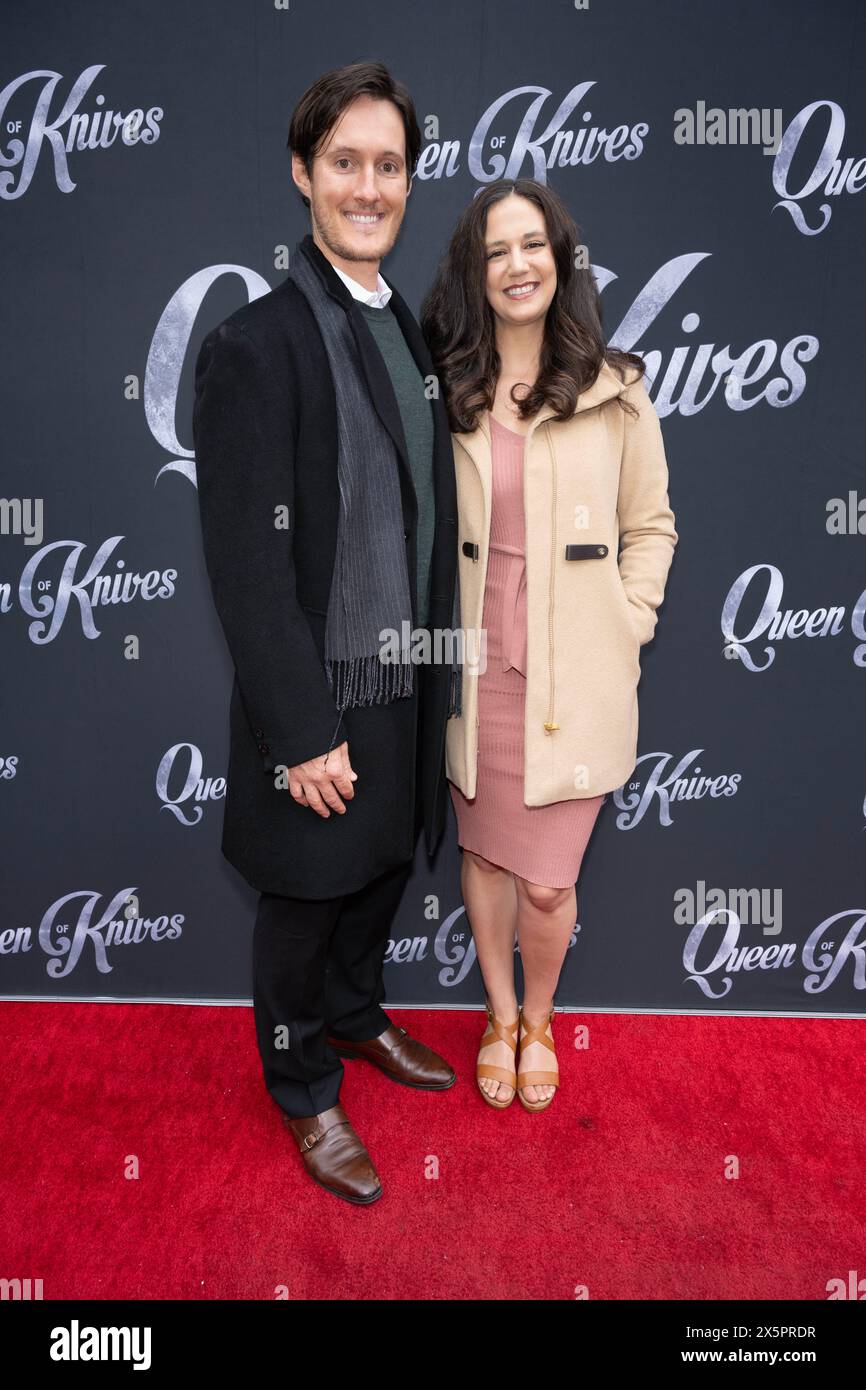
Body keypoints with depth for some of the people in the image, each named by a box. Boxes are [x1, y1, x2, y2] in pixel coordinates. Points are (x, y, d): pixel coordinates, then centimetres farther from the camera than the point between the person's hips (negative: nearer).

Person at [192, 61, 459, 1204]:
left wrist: (438, 678, 11)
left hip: (407, 688, 7)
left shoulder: (410, 334, 7)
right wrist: (305, 733, -19)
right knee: (306, 901, 13)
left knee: (382, 869, 23)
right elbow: (250, 566, -19)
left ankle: (358, 1017, 50)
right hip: (319, 696, -7)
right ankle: (305, 1092, 37)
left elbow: (427, 520, 11)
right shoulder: (256, 346, -16)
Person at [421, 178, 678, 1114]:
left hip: (576, 677, -1)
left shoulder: (615, 390, 0)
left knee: (546, 885, 2)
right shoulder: (443, 392, 3)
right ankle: (500, 1019, 40)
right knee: (484, 856, 15)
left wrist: (628, 622, -3)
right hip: (475, 669, 2)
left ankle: (539, 1021, 34)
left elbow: (650, 526, 7)